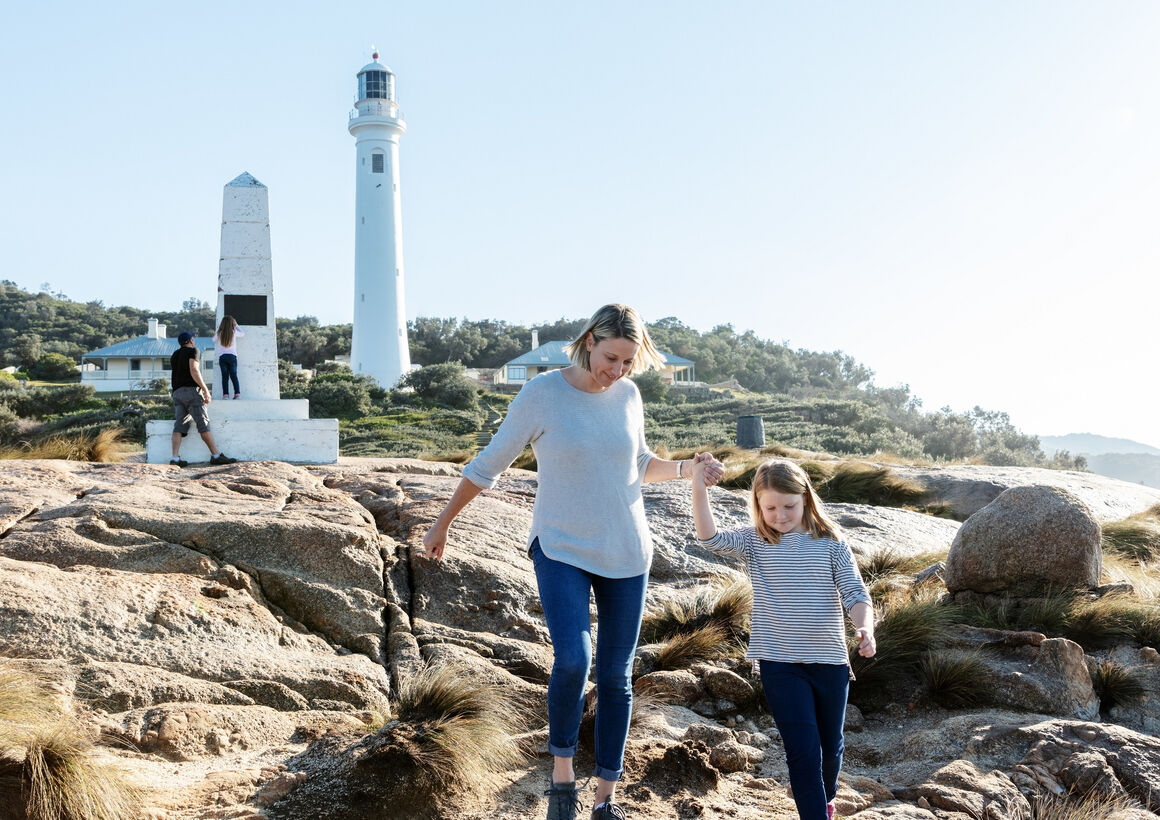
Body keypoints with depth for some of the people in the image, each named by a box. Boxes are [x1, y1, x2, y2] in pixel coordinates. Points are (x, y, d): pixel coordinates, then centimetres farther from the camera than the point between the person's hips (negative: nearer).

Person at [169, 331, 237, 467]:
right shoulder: (192, 350, 2)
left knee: (179, 425, -2)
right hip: (191, 390, -7)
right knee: (203, 424, -7)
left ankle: (175, 458, -14)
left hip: (177, 393, 7)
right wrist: (205, 389, -14)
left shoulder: (174, 356, 24)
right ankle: (216, 455, -8)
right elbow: (194, 371, -13)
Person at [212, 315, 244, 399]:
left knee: (224, 376, 1)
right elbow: (243, 334, 20)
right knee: (234, 376, 3)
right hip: (232, 356, 0)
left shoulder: (219, 333, 1)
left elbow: (214, 340, 20)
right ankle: (237, 393, -6)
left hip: (222, 357, 0)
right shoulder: (234, 332, -1)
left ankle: (225, 394, -7)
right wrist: (236, 325, 29)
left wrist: (217, 329, 28)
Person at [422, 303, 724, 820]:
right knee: (572, 659, -23)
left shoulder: (628, 395, 3)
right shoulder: (542, 394, -9)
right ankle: (562, 775, 0)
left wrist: (684, 470, 2)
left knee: (615, 677, 6)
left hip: (625, 554, 4)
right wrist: (443, 522, 4)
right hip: (561, 550, -4)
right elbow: (490, 463, -1)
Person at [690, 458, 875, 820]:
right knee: (803, 750, -9)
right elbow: (710, 537, -15)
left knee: (830, 747, 18)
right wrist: (699, 487, -26)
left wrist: (865, 628, -22)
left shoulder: (830, 541, 0)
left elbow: (854, 593, -3)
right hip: (780, 664, -2)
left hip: (830, 661, 2)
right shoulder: (754, 542, 0)